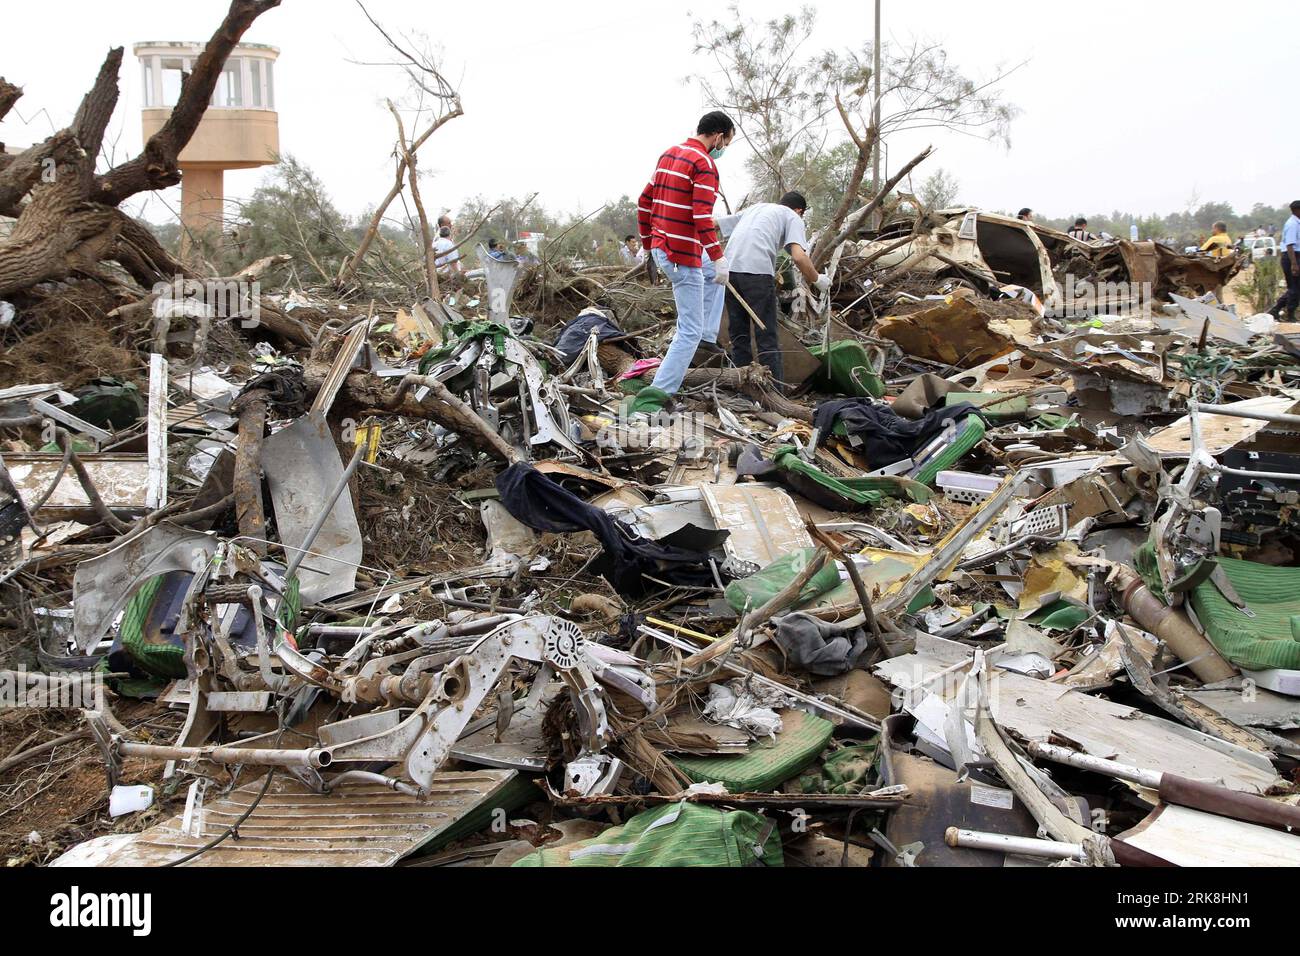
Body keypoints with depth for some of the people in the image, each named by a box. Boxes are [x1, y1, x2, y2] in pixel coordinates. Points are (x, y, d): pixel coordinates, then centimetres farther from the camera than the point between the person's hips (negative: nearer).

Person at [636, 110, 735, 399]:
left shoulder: (668, 154, 12)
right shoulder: (705, 164, -14)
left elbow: (644, 203, 16)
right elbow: (702, 217, -24)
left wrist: (648, 244, 23)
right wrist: (718, 257, -23)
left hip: (660, 248, 9)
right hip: (683, 256, -9)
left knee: (714, 274, 33)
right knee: (690, 331, -4)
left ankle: (708, 340, 28)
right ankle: (659, 393, -6)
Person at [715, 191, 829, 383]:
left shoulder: (755, 207, 30)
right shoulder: (793, 217, 13)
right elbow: (798, 257, -4)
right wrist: (816, 280, 10)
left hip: (730, 268, 5)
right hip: (757, 272, -5)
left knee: (738, 334, 14)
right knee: (768, 338, 0)